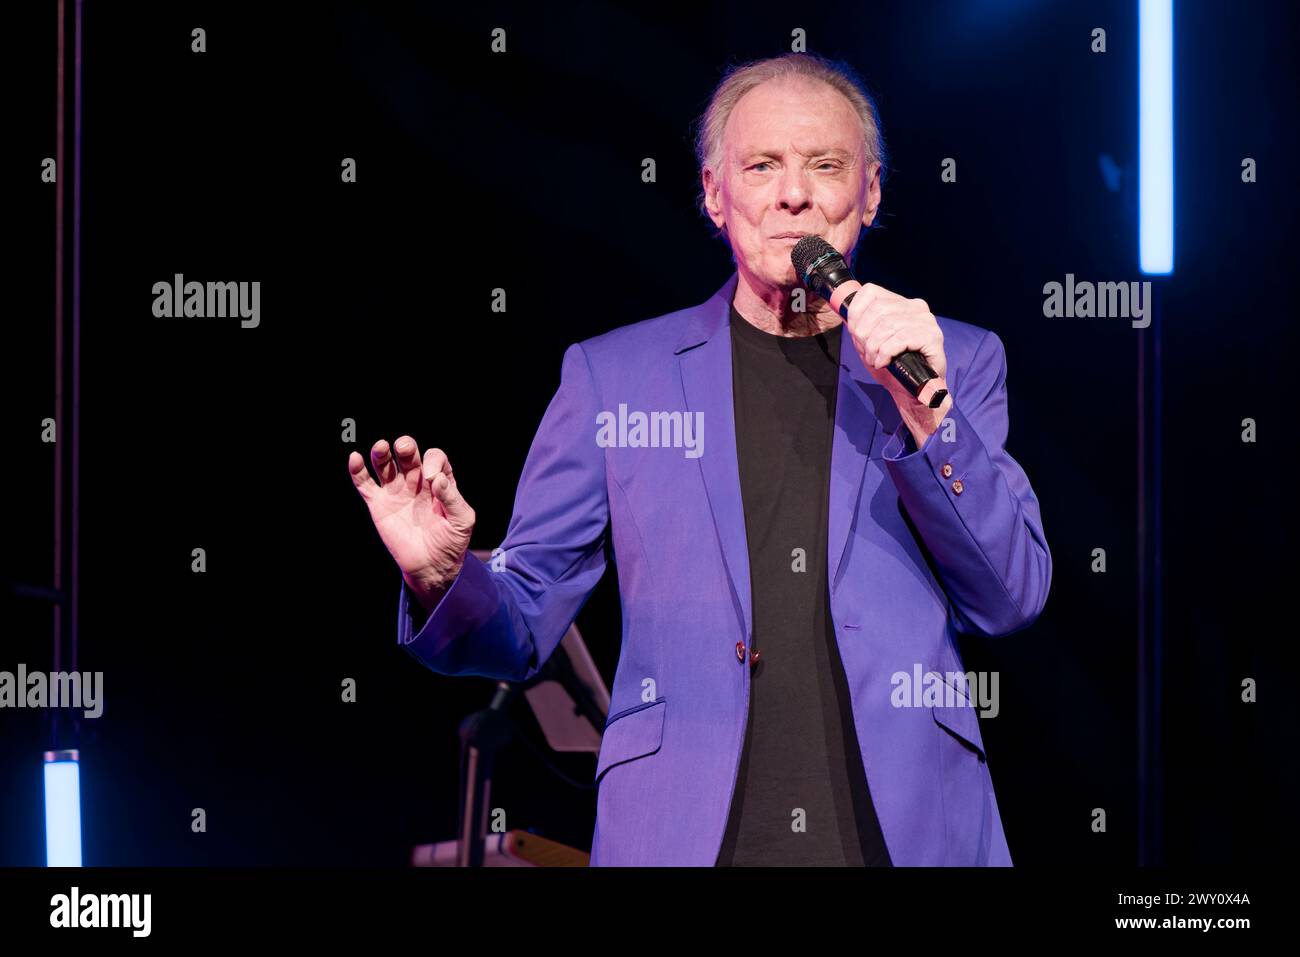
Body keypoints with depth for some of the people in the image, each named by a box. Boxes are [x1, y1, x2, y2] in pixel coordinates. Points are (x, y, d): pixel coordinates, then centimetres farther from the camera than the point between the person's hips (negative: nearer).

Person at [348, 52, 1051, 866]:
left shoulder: (960, 362, 9)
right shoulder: (612, 374, 7)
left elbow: (1011, 599, 1)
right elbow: (522, 627, 8)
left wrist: (924, 411, -10)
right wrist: (442, 576, -14)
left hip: (911, 830, 1)